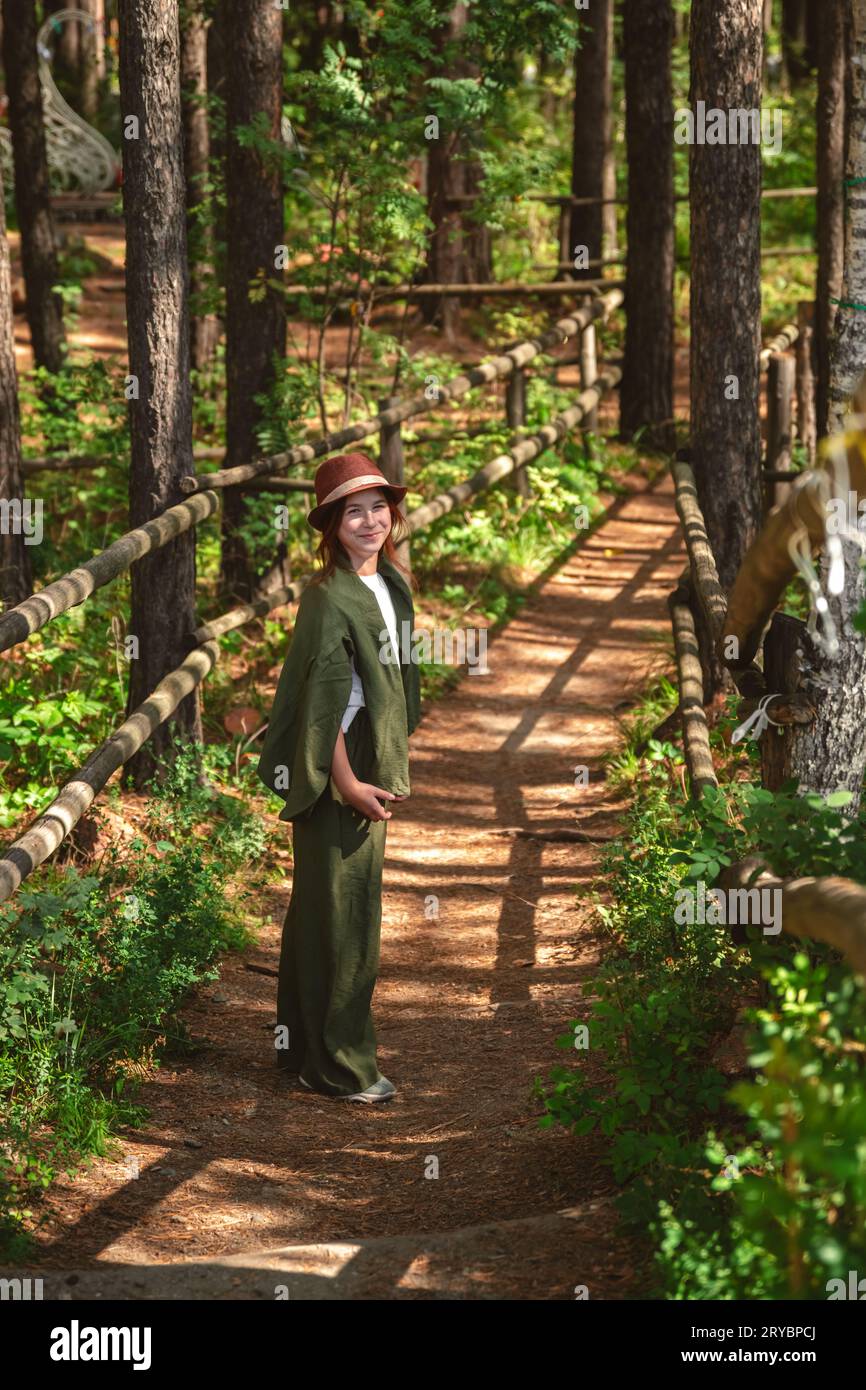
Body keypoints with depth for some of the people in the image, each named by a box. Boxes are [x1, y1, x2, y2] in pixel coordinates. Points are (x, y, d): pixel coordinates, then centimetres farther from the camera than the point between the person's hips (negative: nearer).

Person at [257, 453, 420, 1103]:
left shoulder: (393, 586, 8)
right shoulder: (328, 599, -18)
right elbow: (323, 701, -19)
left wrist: (393, 767, 13)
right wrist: (348, 782, -18)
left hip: (369, 773, 9)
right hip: (334, 777, -9)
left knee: (322, 911, 17)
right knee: (339, 914, -1)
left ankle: (304, 1044, 28)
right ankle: (338, 1066, 8)